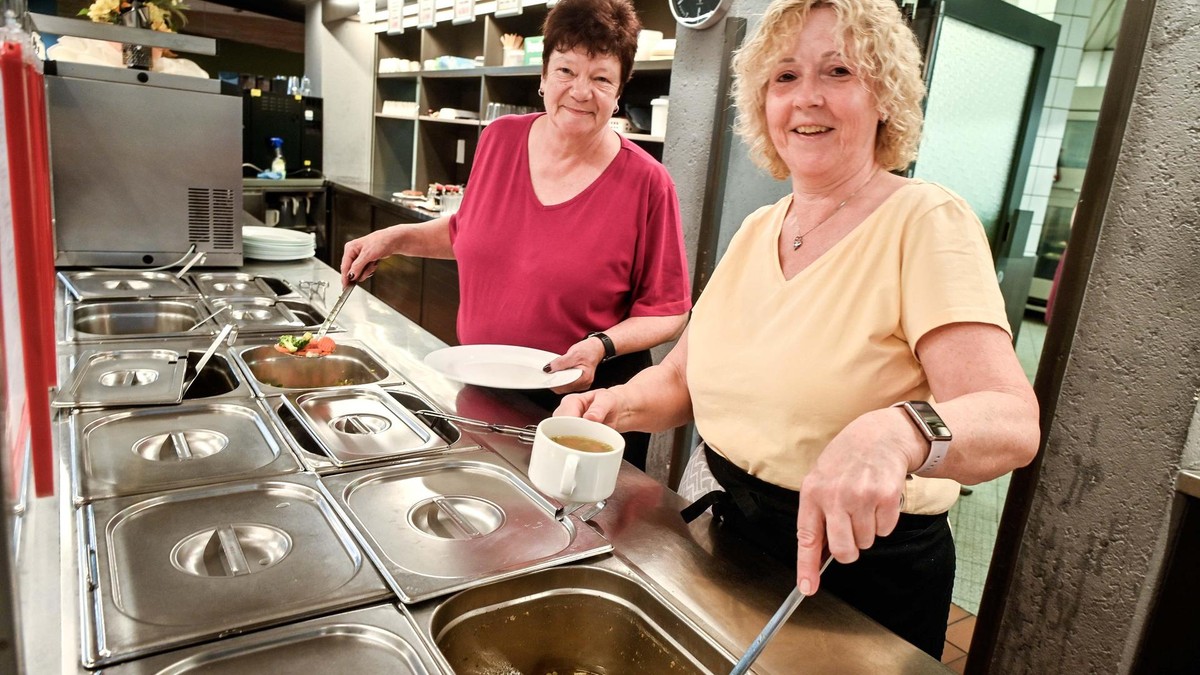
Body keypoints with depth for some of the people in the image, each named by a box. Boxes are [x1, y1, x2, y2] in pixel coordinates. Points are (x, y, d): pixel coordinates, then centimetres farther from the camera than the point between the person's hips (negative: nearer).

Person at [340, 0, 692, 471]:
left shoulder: (646, 183, -15)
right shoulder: (501, 139, -3)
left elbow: (668, 312, -9)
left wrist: (601, 346, -23)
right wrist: (396, 238, 4)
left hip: (584, 401, -4)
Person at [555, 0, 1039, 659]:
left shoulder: (926, 222, -16)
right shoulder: (757, 230, 2)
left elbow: (1009, 421, -27)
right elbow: (680, 378, 6)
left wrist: (895, 432, -47)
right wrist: (621, 402, -14)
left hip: (864, 568, -5)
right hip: (734, 542, 6)